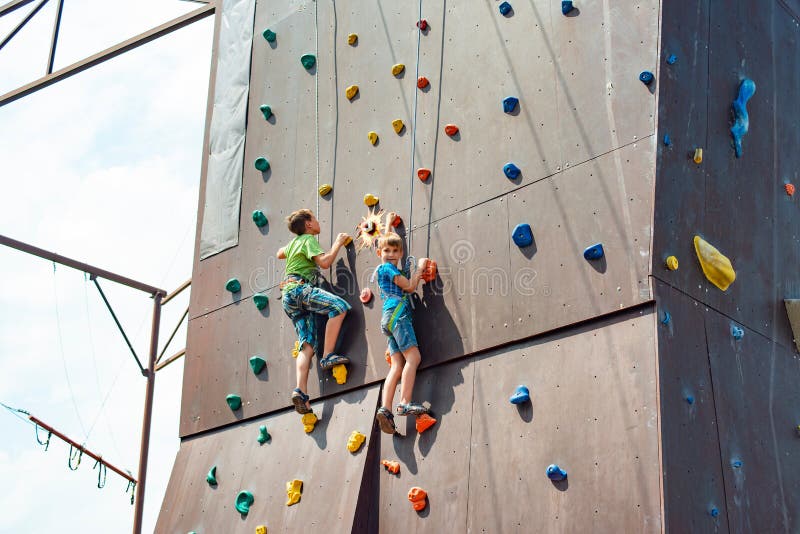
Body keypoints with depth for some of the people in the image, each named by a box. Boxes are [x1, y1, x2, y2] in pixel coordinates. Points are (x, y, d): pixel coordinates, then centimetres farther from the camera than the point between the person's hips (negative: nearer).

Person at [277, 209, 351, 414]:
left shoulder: (294, 242, 28)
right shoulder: (309, 239, 0)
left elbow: (280, 254, 49)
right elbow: (324, 262, -14)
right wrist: (337, 244, -2)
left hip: (289, 297, 9)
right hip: (298, 288, -9)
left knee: (307, 344, -5)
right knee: (339, 306, -26)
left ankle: (300, 391, -21)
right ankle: (328, 356, -30)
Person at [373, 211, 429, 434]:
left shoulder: (389, 269, 23)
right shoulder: (387, 267, -2)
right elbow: (409, 286, -7)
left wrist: (389, 223, 51)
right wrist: (420, 267, 6)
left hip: (389, 318, 9)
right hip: (396, 313, -9)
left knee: (397, 366, -3)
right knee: (413, 357, -16)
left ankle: (385, 409, -16)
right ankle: (405, 403, -26)